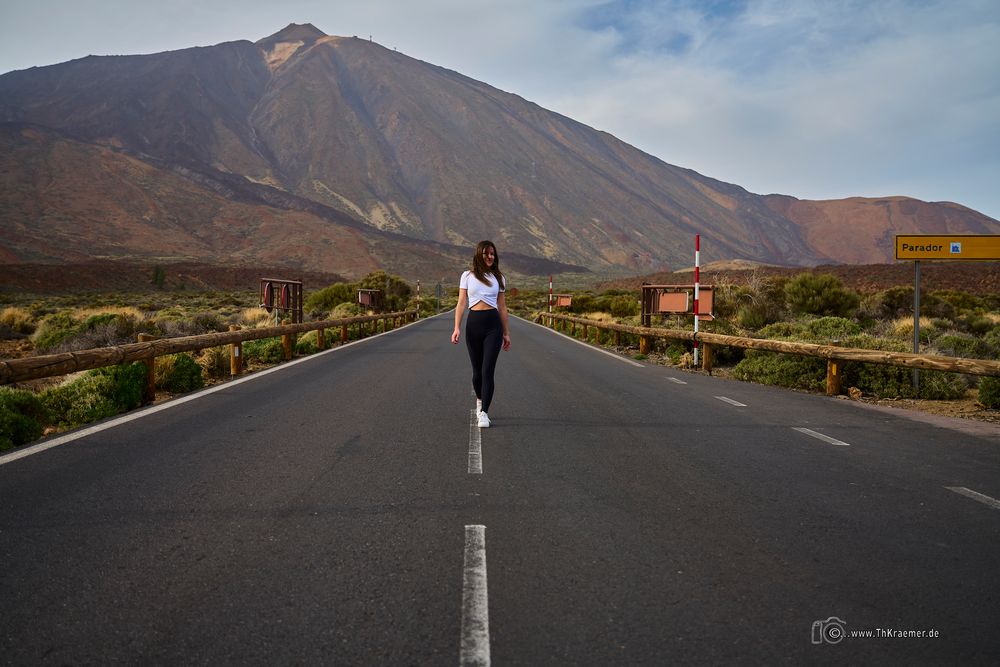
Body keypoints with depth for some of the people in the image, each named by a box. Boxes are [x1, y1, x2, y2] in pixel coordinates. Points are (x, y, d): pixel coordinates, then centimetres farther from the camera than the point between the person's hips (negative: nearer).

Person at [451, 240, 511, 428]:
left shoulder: (498, 278, 11)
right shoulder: (467, 276, 7)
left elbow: (502, 307, 13)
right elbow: (461, 303, 3)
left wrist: (506, 333, 12)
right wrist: (457, 328, -8)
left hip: (493, 323, 0)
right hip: (473, 323, 0)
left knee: (488, 370, -8)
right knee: (477, 370, 9)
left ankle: (484, 412, -5)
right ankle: (480, 400, 35)